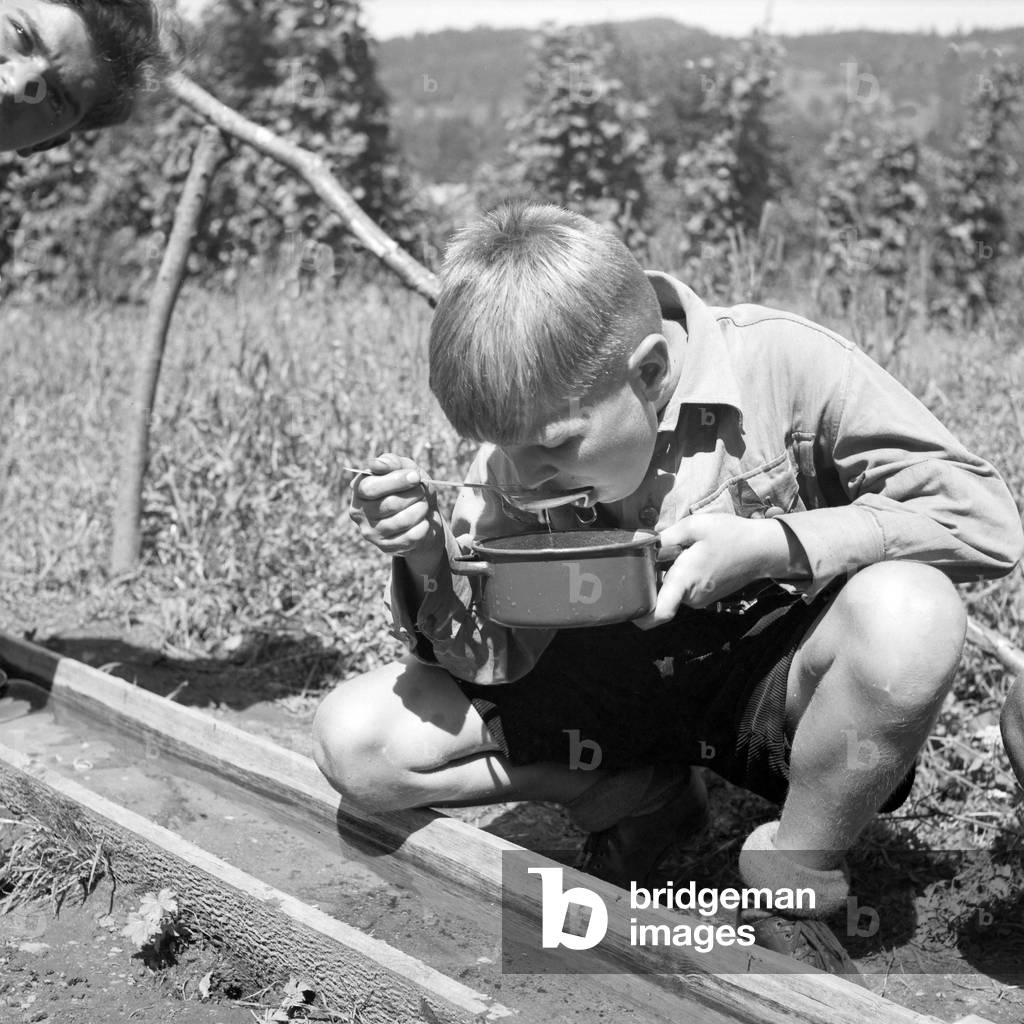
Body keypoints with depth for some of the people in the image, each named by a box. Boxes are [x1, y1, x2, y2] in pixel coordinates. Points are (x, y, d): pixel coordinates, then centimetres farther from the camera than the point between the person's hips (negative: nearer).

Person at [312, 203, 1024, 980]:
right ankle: (640, 798, 4)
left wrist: (769, 545, -31)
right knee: (356, 742, -13)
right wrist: (432, 559, -29)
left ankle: (794, 877, -11)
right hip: (613, 679, 4)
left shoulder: (780, 362, -22)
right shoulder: (533, 428, -10)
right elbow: (496, 655, -9)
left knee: (910, 611, -38)